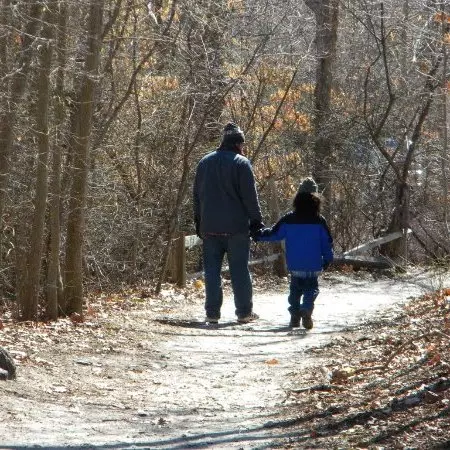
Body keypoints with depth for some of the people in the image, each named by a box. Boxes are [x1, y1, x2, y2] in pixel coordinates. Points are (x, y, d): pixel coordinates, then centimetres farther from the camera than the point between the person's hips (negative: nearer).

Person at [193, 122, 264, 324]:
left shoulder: (205, 162, 11)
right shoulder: (241, 163, -7)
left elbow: (197, 195, 15)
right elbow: (250, 196, -8)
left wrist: (198, 221, 21)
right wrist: (256, 222, -2)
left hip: (209, 226, 4)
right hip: (236, 227, -4)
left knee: (212, 270, 6)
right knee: (240, 270, 3)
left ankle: (212, 313, 3)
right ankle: (244, 312, 6)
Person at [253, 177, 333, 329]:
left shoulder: (289, 219, -3)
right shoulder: (319, 221, -5)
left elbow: (274, 233, 5)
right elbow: (327, 242, 0)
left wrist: (258, 235, 21)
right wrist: (327, 259, 13)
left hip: (295, 265, 2)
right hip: (314, 266, -2)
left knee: (295, 288, 18)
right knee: (311, 288, 5)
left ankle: (295, 314, 10)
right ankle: (306, 310, -20)